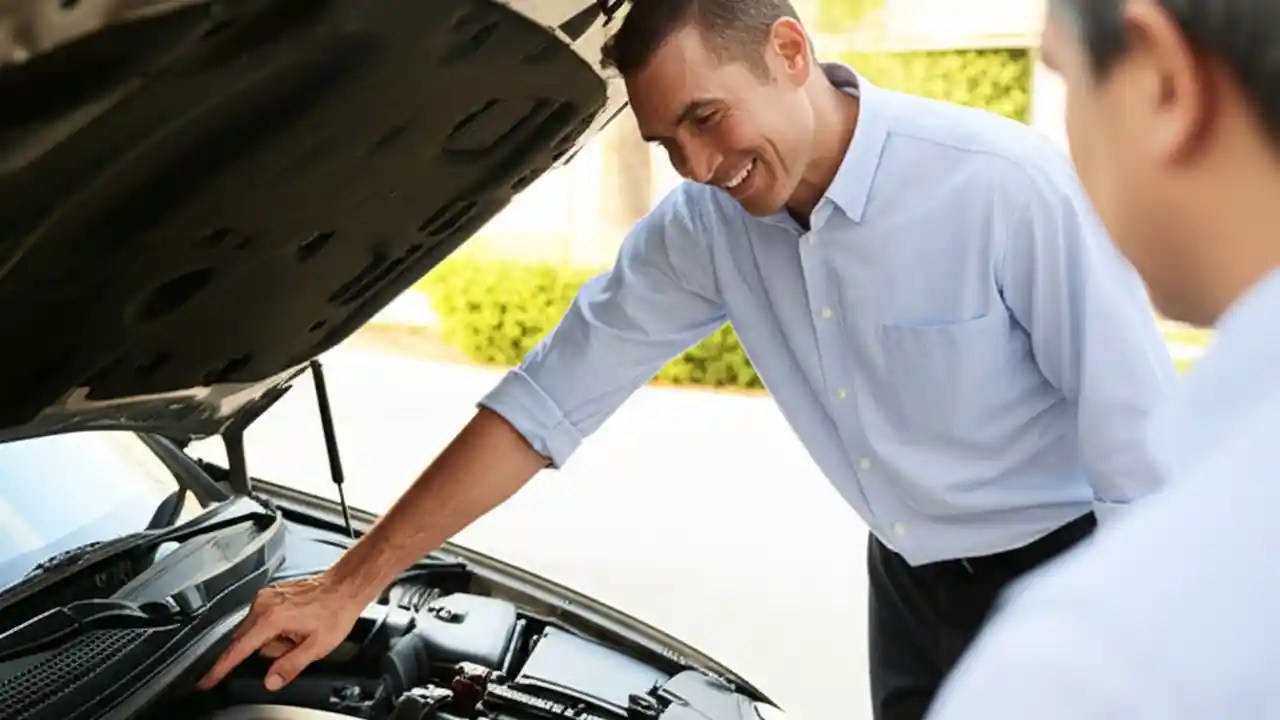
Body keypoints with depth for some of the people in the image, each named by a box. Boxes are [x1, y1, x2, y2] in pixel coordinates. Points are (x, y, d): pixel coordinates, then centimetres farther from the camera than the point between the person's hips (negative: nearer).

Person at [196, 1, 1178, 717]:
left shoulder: (1006, 185, -26)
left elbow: (1145, 449, -19)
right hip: (908, 582, 5)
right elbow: (546, 401, -8)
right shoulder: (704, 226, -10)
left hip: (1056, 579, -4)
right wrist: (351, 585, -9)